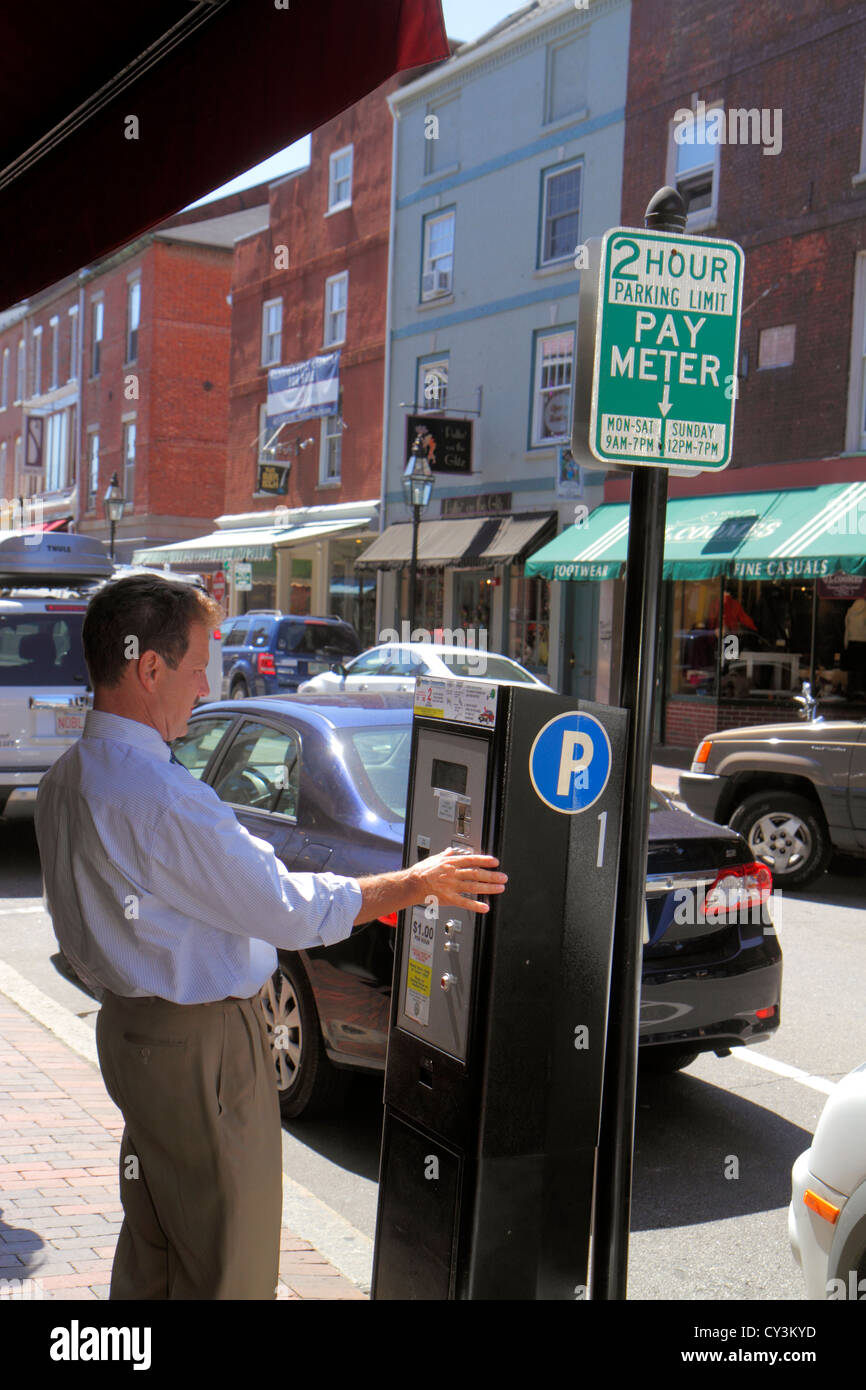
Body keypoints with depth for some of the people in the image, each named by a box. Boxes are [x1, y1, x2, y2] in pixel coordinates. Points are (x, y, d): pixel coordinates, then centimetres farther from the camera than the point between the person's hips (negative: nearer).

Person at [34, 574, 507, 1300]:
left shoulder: (66, 777, 5)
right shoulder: (159, 795, -26)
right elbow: (289, 910, -21)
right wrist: (414, 884, -10)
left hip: (128, 1024, 10)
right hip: (201, 1048, -10)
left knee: (151, 1250, 22)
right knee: (231, 1265, 4)